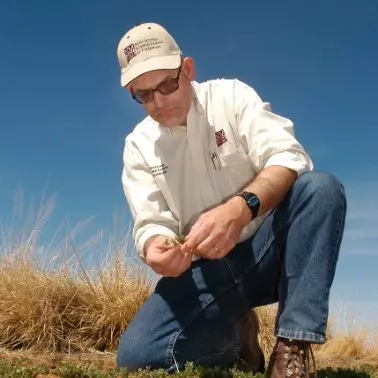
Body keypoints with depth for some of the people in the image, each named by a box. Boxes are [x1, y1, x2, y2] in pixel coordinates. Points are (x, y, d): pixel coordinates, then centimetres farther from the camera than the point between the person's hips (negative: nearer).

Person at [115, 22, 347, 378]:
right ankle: (237, 334, 8)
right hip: (203, 271, 2)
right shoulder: (138, 145, 2)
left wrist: (240, 208, -39)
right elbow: (152, 224, -4)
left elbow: (289, 157, -18)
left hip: (267, 251, -1)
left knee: (321, 187, -30)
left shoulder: (231, 96, -5)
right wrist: (156, 247, -30)